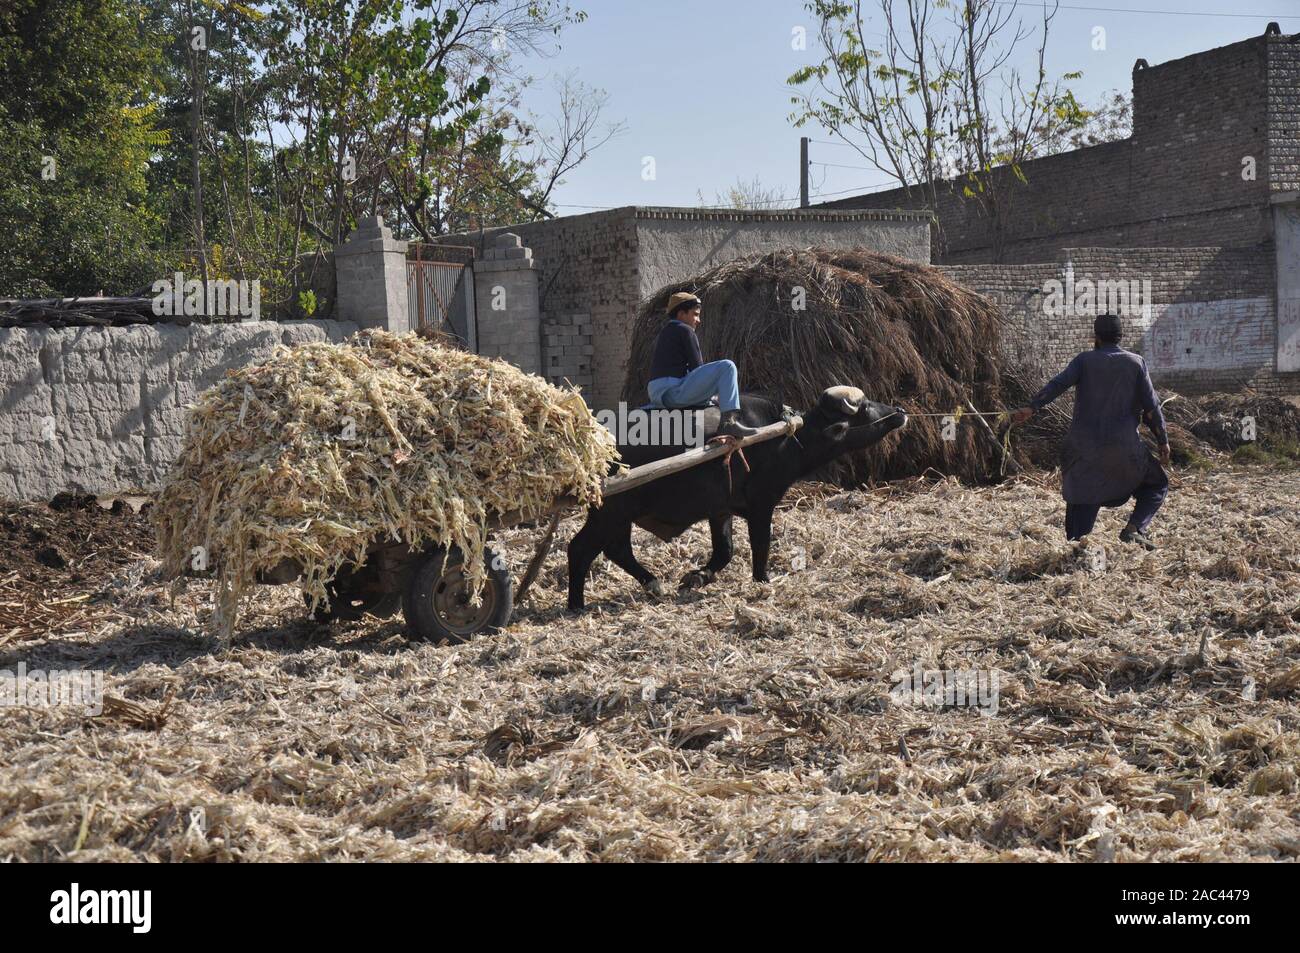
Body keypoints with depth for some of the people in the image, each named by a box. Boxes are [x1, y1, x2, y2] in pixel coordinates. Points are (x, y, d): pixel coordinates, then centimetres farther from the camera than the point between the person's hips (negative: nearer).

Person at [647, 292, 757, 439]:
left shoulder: (664, 332, 26)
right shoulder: (684, 330, -2)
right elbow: (697, 366, -5)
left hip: (656, 396, 10)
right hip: (673, 392, -10)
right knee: (727, 367, -18)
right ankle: (729, 421, -28)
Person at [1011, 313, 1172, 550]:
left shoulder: (1084, 360, 5)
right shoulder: (1135, 363, 4)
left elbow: (1058, 384, -11)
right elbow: (1151, 406, 2)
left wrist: (1032, 408, -19)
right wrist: (1163, 441, 8)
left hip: (1085, 448, 1)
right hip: (1124, 448, -1)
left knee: (1081, 499, 8)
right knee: (1156, 485, 17)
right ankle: (1134, 528, -3)